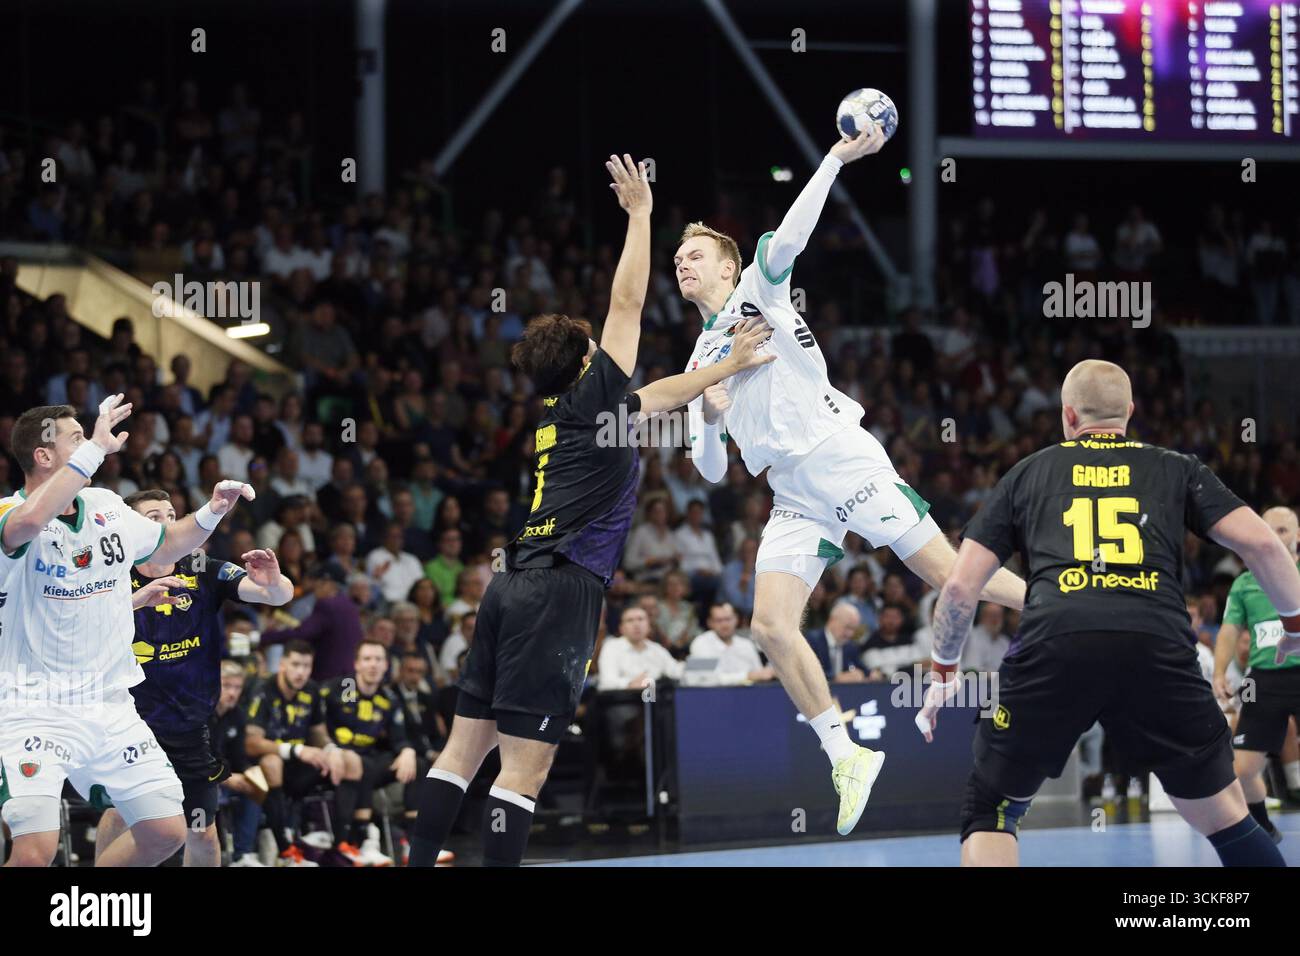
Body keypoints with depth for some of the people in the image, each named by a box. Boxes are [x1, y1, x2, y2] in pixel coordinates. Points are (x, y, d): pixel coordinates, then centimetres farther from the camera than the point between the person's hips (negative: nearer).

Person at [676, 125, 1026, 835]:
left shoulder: (756, 292, 7)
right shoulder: (700, 363, 22)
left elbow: (787, 238, -13)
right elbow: (710, 467, 21)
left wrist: (836, 160, -22)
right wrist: (708, 417, 0)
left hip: (841, 461, -6)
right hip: (794, 500, 6)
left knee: (951, 576, -10)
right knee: (770, 626, -10)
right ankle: (846, 757, -3)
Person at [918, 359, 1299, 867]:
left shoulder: (1027, 474, 25)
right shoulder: (1176, 469, 23)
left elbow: (960, 585, 21)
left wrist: (943, 672, 36)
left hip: (1054, 641, 0)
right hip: (1158, 644, 0)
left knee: (990, 813, 16)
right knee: (1223, 815, 16)